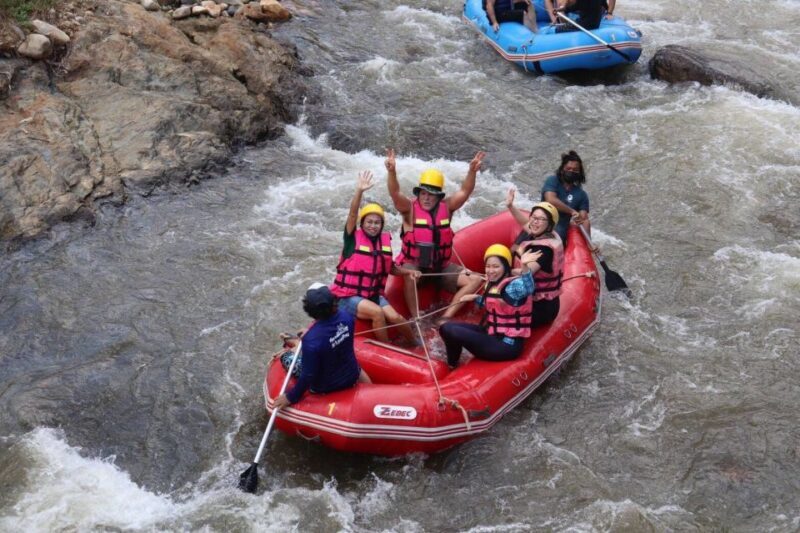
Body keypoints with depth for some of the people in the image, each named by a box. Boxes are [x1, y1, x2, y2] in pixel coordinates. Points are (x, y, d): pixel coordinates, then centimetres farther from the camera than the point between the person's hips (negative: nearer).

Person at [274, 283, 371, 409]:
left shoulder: (311, 340, -37)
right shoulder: (345, 316, -21)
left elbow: (308, 375, -27)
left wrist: (291, 397, -13)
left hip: (325, 387, -4)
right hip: (351, 376, 4)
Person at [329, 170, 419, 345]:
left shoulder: (385, 240, 4)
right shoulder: (354, 238, -9)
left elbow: (391, 268, 17)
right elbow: (352, 215, -27)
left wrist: (408, 272, -1)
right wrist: (359, 191, -42)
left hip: (373, 294, 4)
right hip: (349, 296, -4)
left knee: (395, 317, -17)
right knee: (377, 312, -30)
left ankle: (417, 345, 7)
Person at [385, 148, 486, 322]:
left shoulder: (446, 207, -1)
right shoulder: (410, 208, -10)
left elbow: (464, 192, -11)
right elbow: (395, 193, -26)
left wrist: (472, 171, -28)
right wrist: (392, 172, -44)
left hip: (440, 267, 4)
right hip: (413, 264, -4)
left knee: (475, 280, -10)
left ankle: (446, 317, -14)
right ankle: (416, 319, -23)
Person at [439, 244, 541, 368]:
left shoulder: (514, 285, -19)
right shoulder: (492, 284, 7)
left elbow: (527, 288, -45)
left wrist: (525, 266, -62)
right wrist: (476, 298, 15)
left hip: (507, 345, -9)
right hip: (492, 335, 9)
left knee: (452, 332, -15)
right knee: (447, 328, 6)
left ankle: (452, 366, 12)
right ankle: (451, 365, 23)